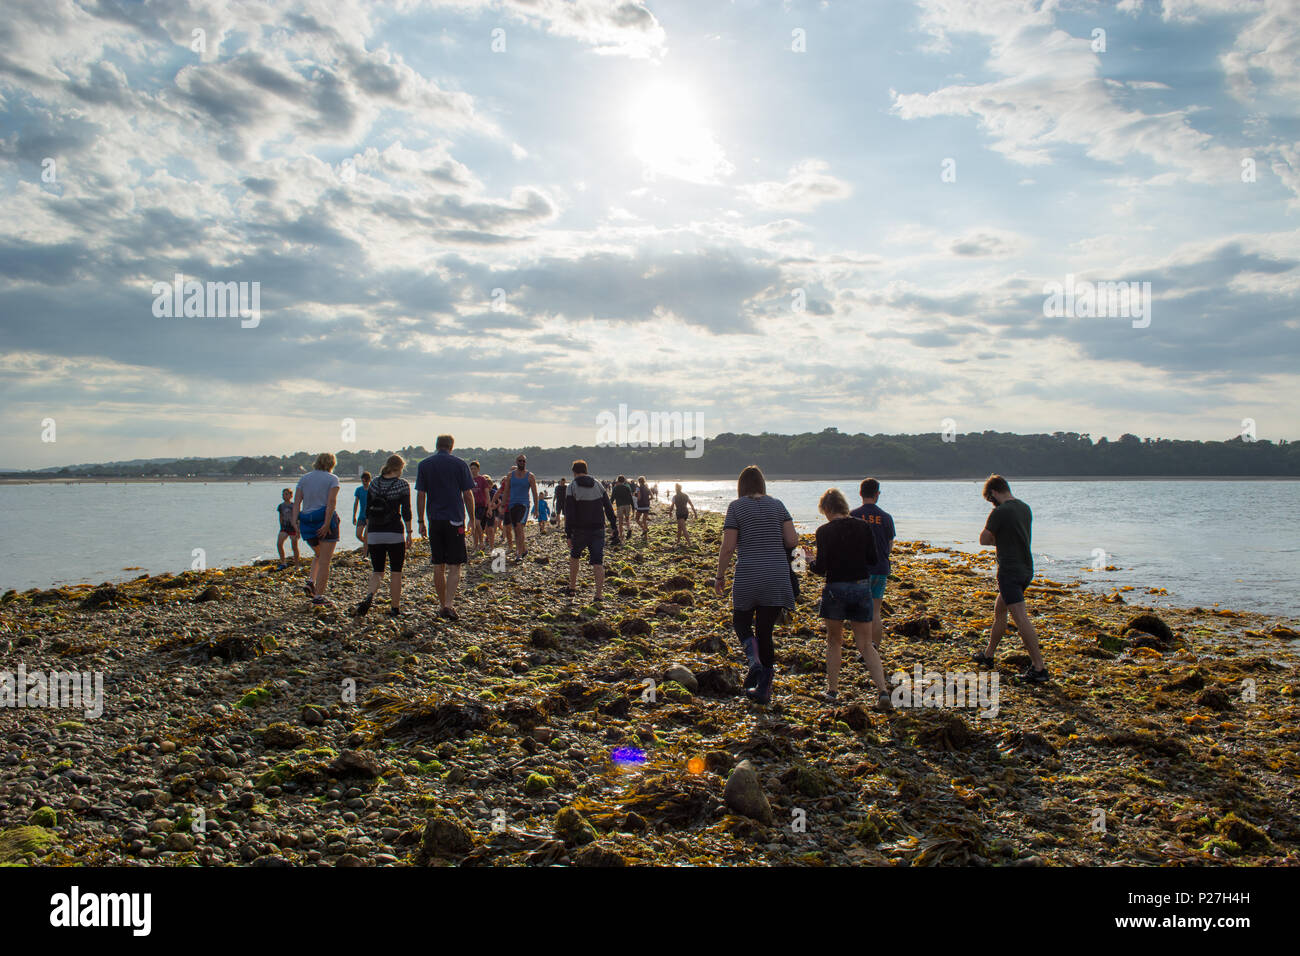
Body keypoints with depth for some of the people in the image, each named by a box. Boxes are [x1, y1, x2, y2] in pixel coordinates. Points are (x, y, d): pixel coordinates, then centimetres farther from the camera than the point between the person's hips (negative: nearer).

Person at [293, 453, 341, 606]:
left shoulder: (304, 478, 12)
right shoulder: (332, 479, -1)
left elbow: (297, 501, 1)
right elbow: (331, 501, -15)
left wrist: (295, 520, -4)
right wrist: (327, 524, -18)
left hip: (307, 522, 5)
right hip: (326, 519, -5)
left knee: (318, 555, 26)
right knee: (324, 560, 1)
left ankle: (311, 582, 5)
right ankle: (318, 596, -1)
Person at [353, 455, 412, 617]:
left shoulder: (374, 483, 7)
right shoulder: (402, 484, -4)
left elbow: (367, 511, 9)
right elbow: (406, 511, -6)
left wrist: (367, 533, 16)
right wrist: (409, 533, 2)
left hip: (374, 534, 3)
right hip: (394, 534, -3)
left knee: (377, 571, 11)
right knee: (395, 572, 8)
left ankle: (369, 596, -16)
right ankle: (394, 608, 11)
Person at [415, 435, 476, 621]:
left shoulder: (425, 465, 5)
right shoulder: (459, 464, -1)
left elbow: (420, 495, 3)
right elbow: (468, 494, -1)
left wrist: (421, 522, 10)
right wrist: (472, 519, 8)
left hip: (434, 520, 2)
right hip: (455, 520, -2)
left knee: (438, 566, 10)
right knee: (454, 566, -1)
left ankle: (443, 605, 17)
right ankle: (449, 604, -15)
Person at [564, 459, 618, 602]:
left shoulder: (572, 487, -6)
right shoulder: (598, 485, 6)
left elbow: (569, 514, -11)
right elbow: (608, 509, 6)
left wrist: (568, 535, -10)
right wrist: (615, 527, 11)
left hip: (580, 531, -2)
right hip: (598, 530, 2)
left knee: (574, 557, 22)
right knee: (598, 562, -1)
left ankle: (572, 588, 28)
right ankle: (598, 595, -9)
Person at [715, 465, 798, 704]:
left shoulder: (736, 506, -3)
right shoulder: (777, 505, 6)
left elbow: (727, 547, -7)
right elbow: (792, 541, -1)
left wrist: (720, 576, 4)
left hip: (748, 576, -3)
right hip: (777, 576, 3)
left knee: (741, 621, 19)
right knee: (766, 629, 11)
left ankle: (754, 660, -8)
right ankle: (764, 689, 13)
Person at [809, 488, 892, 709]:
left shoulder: (825, 531, -10)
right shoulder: (863, 527, 0)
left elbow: (820, 568, -12)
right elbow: (873, 559, 4)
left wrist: (811, 564, 10)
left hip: (835, 589, -3)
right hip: (862, 587, 3)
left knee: (833, 641, 17)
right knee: (866, 645, 9)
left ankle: (832, 690, 20)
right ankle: (883, 689, -7)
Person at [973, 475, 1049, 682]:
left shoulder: (1000, 512, -16)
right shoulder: (1025, 508, 10)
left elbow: (983, 539, -8)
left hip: (1010, 571, -9)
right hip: (1026, 569, 9)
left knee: (1020, 618, -9)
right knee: (999, 610, 21)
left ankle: (1039, 667, -11)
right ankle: (988, 655, 32)